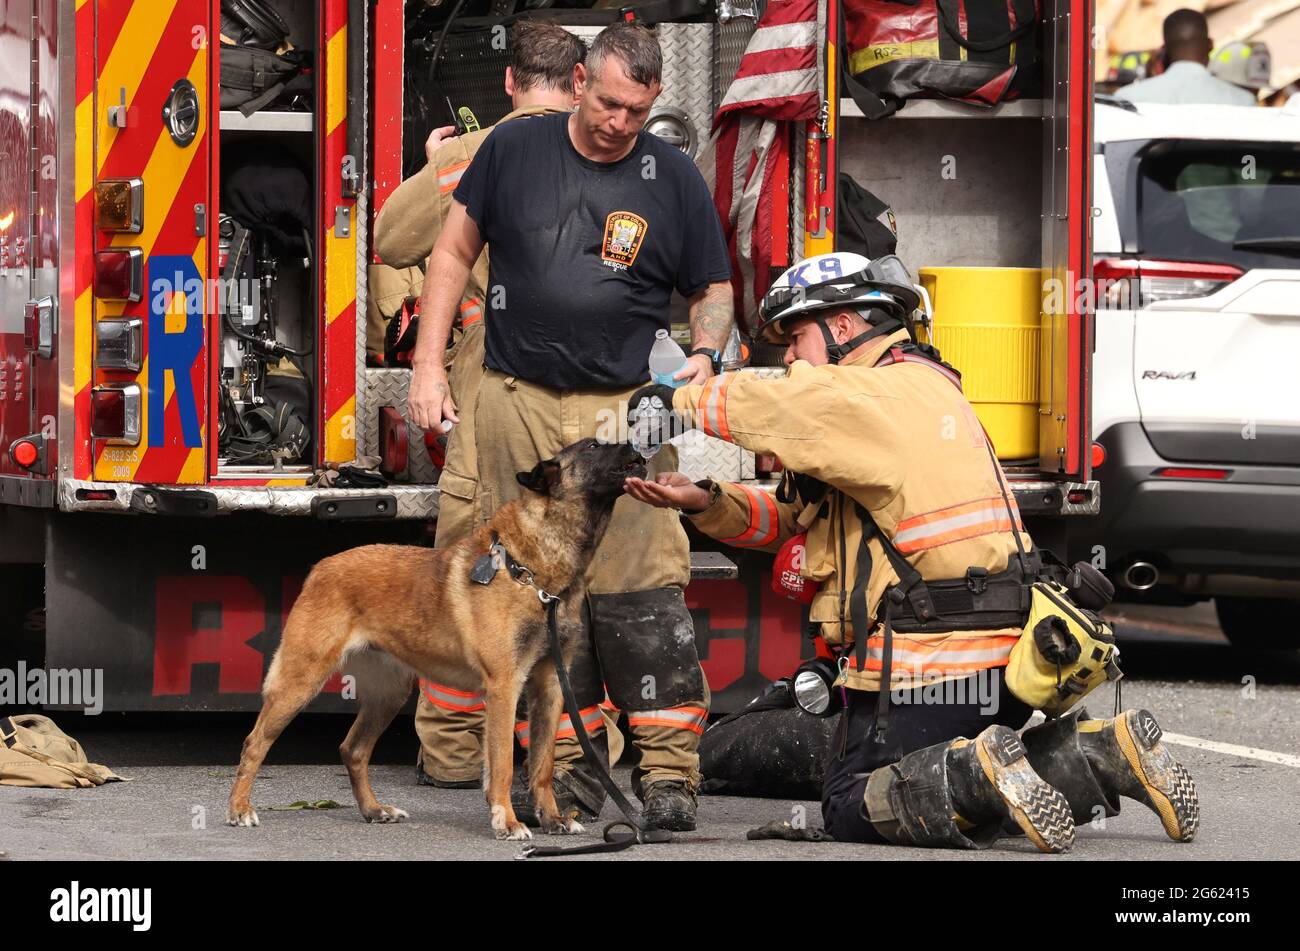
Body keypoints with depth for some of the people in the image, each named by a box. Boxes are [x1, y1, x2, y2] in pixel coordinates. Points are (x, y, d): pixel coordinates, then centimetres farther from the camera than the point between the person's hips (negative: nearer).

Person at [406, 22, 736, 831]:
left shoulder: (674, 178, 5)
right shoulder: (515, 150, 5)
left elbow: (715, 287, 14)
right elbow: (454, 253, 12)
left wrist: (707, 352, -7)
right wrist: (429, 367, 6)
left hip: (620, 408, -1)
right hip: (517, 402, 1)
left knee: (642, 591, -11)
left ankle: (670, 770, -9)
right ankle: (569, 762, 8)